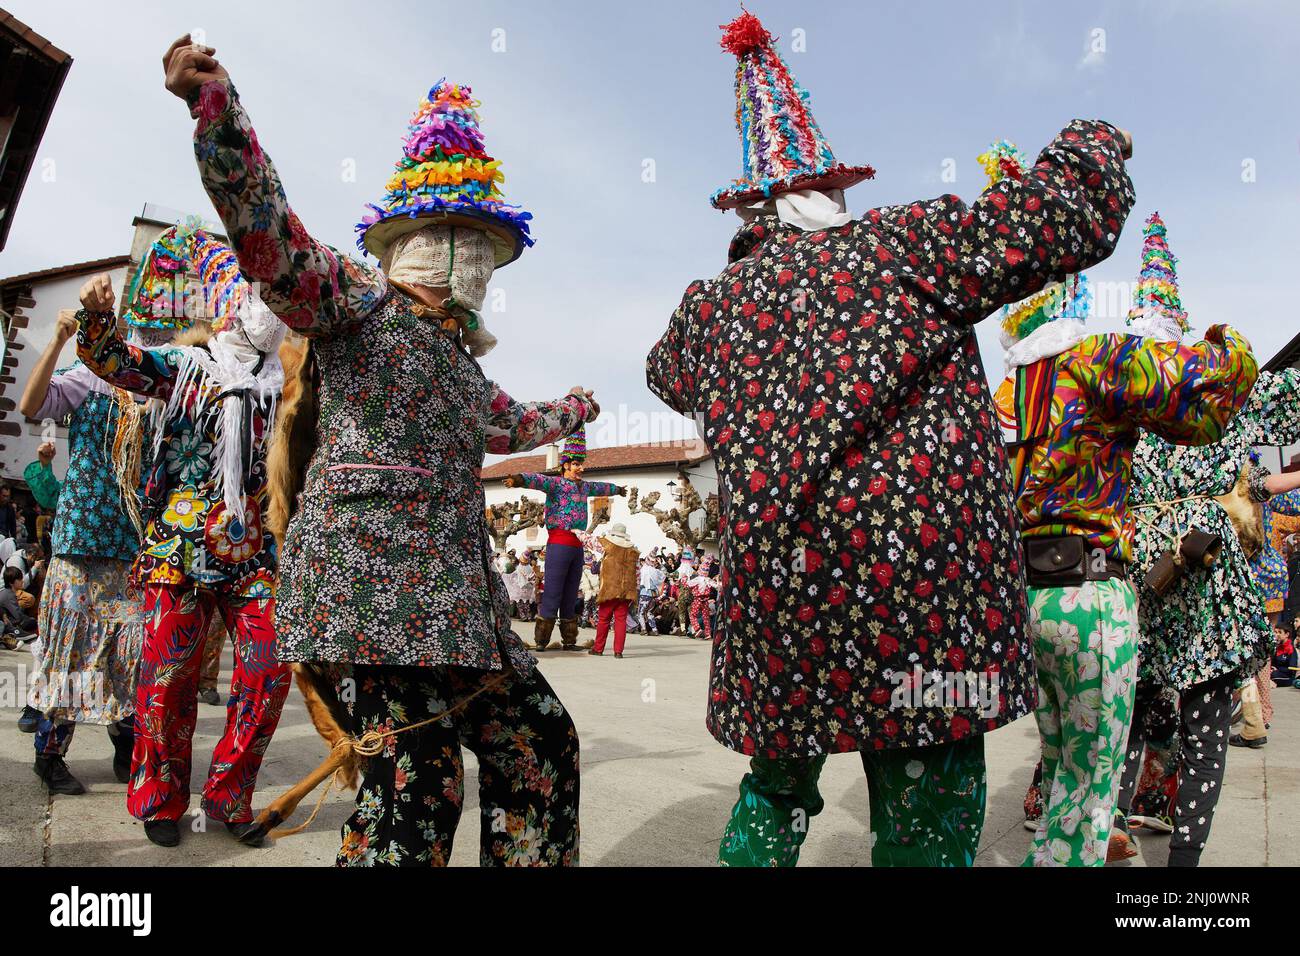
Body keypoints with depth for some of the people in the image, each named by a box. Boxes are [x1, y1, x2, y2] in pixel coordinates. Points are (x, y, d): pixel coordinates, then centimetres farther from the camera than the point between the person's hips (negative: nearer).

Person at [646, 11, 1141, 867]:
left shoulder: (709, 305, 11)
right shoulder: (902, 246, -2)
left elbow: (666, 372, 33)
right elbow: (1073, 217, -4)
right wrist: (1094, 142, 18)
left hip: (770, 617, 5)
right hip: (924, 607, -4)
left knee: (774, 799, 26)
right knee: (926, 837, 9)